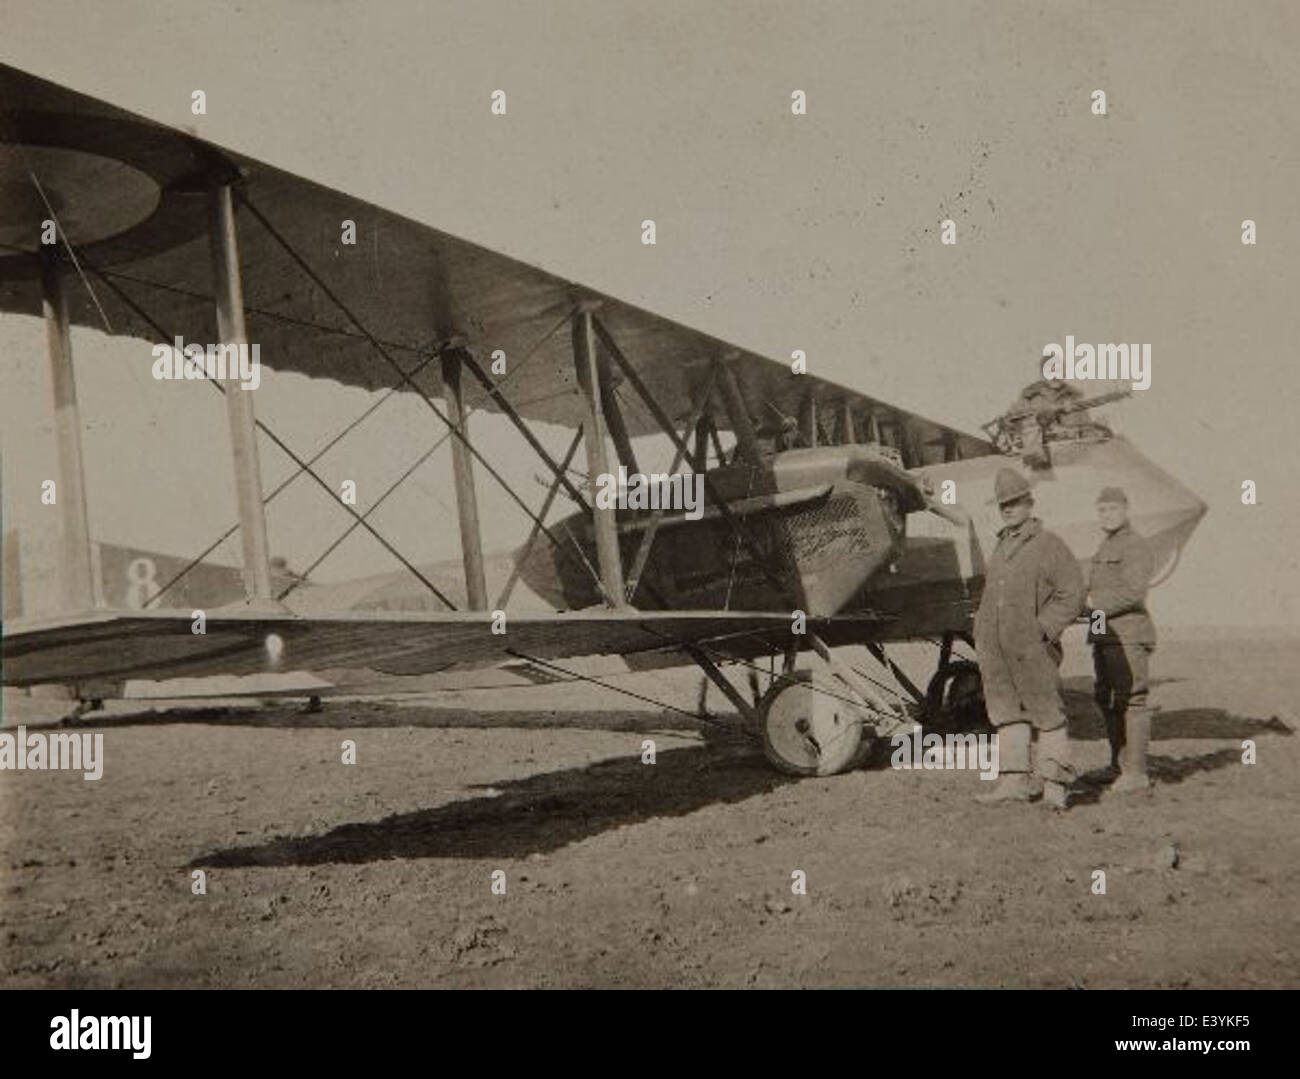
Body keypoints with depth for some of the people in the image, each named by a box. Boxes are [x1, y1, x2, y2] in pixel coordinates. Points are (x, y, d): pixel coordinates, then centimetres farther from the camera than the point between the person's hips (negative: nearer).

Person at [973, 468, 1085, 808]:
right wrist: (983, 631, 16)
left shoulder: (1049, 545, -4)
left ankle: (1053, 784, 4)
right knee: (1007, 713, 8)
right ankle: (1013, 781, 12)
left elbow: (1072, 595, -8)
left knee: (1047, 714, 0)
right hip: (994, 647, 7)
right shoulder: (1001, 545, 17)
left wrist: (1043, 629, -15)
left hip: (1031, 647, -7)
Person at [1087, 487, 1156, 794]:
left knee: (1130, 700, -10)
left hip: (1128, 634, -10)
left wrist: (1093, 602, -19)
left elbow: (1133, 590, -21)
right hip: (1105, 635, 10)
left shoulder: (1134, 546, -9)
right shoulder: (1106, 546, 20)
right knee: (1106, 699, 13)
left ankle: (1135, 772, -9)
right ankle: (1118, 764, 22)